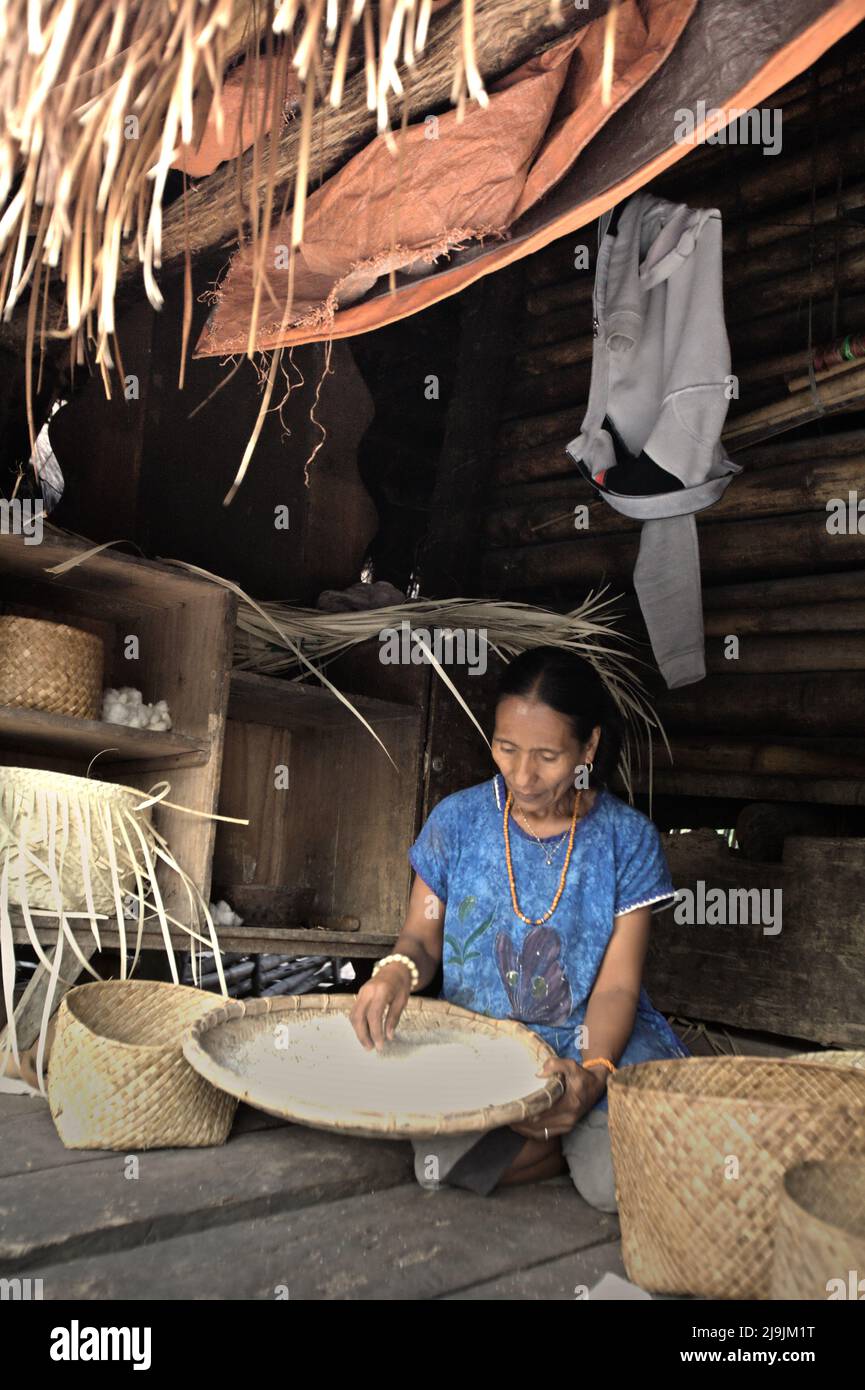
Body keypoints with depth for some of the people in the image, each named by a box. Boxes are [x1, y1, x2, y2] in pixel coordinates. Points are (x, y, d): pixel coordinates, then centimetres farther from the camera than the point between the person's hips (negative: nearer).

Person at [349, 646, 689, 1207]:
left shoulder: (629, 838, -6)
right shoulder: (456, 820, -3)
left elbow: (617, 985, -7)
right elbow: (422, 937, 5)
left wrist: (593, 1071, -27)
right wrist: (398, 970, -21)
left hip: (594, 1040, -1)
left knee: (616, 1185, -27)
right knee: (440, 1164, -26)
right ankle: (578, 1141, 0)